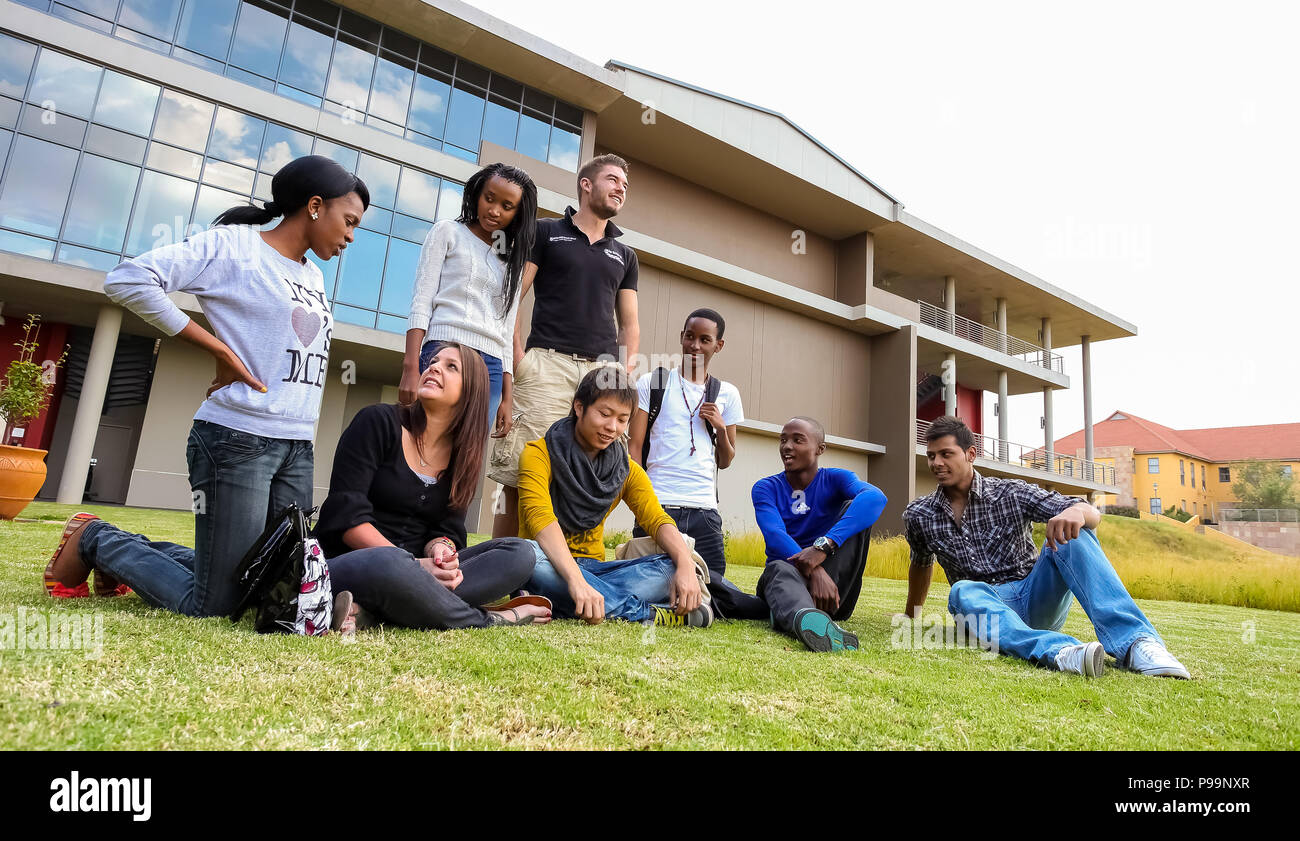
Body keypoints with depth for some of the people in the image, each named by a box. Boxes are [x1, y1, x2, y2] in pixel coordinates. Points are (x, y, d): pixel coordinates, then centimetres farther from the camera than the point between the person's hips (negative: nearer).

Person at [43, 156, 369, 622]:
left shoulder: (314, 277, 17)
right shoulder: (233, 244, -5)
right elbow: (127, 279, -13)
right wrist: (220, 350, -13)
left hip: (297, 448, 8)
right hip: (237, 440, -7)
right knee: (209, 606, -1)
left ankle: (137, 550, 28)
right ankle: (97, 540, 22)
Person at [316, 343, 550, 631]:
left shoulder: (463, 454, 10)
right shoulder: (378, 421, -4)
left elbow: (448, 528, 5)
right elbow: (346, 512, -12)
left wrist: (440, 549, -21)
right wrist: (413, 565, -23)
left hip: (415, 568, 6)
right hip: (345, 564, -5)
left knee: (519, 554, -15)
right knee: (390, 564, -42)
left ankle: (369, 612, -28)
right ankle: (486, 619, -16)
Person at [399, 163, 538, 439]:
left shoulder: (513, 261, 22)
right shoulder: (448, 232, 11)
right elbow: (421, 303, 2)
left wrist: (507, 397, 12)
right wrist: (410, 369, -11)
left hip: (491, 367, 4)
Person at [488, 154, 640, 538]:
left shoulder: (624, 255, 25)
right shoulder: (545, 232, 13)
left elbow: (630, 324, 22)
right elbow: (512, 296, 6)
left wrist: (626, 372, 6)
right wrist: (518, 358, -7)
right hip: (548, 363, -4)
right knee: (521, 474, -11)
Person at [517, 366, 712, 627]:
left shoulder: (625, 469, 8)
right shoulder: (540, 454, -8)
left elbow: (657, 519, -4)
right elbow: (540, 517, -25)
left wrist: (686, 565, -26)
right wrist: (575, 580, -41)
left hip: (592, 568, 4)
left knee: (671, 565, -17)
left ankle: (554, 602, -33)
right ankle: (647, 614, -31)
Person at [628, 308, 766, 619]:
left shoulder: (727, 395, 15)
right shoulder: (651, 384, 9)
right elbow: (634, 447, 5)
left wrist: (721, 427, 0)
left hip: (704, 511, 1)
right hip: (656, 508, -1)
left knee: (713, 581, -12)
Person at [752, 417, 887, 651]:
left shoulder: (835, 479, 0)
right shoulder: (766, 488, 2)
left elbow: (875, 497, -25)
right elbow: (774, 535, -18)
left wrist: (824, 546, -40)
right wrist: (813, 571, -38)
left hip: (832, 578, 1)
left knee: (855, 507, -19)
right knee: (780, 569, -36)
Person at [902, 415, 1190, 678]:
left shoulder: (1010, 494, -2)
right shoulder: (919, 515, 2)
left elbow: (1092, 514, -9)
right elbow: (921, 565, 21)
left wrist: (1076, 512, -35)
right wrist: (912, 618, 32)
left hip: (1037, 600, 0)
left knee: (1069, 533, -26)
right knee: (962, 592, -36)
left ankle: (1135, 641, -39)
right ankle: (1057, 651, -59)